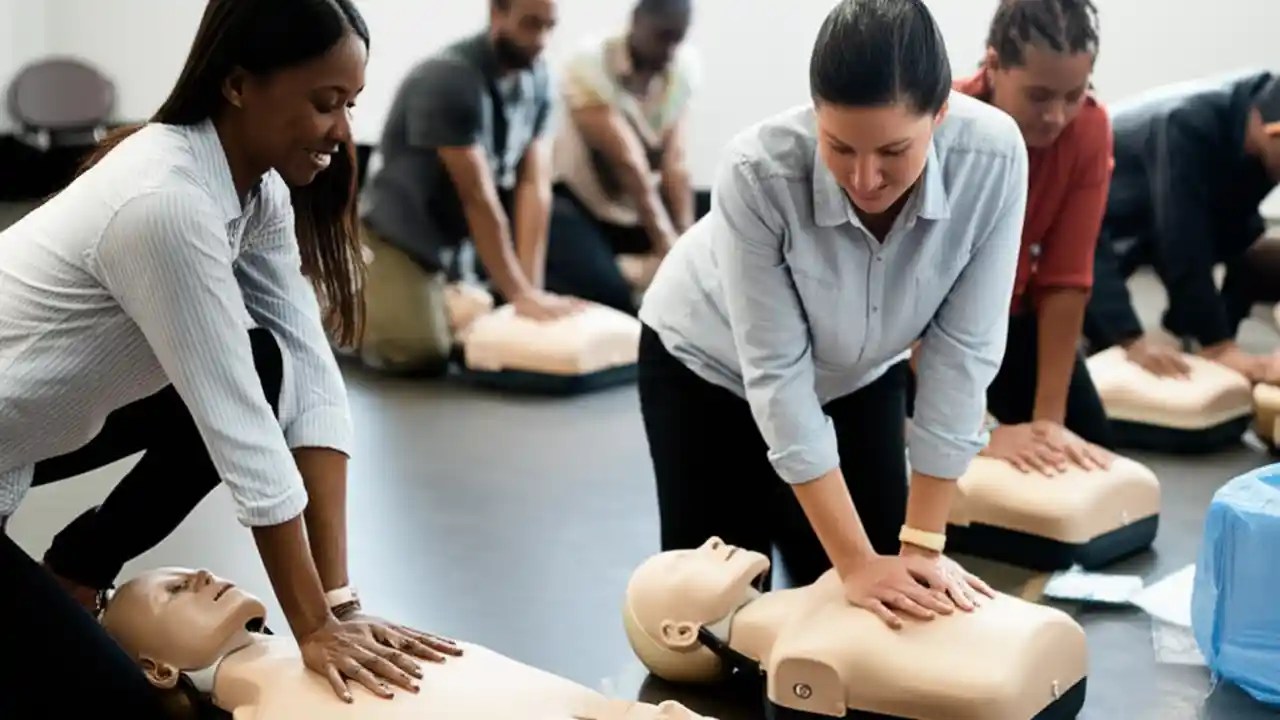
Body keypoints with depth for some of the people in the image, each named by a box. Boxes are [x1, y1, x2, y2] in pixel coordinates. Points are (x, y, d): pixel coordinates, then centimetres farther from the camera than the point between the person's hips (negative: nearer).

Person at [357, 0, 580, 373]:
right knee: (422, 352, -21)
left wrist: (533, 288, -17)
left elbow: (535, 185, -9)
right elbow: (478, 198, -26)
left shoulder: (537, 77, -4)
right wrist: (521, 294, -26)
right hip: (401, 233, -7)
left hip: (462, 237, 7)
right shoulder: (449, 79, -25)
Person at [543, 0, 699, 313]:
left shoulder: (685, 67, -10)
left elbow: (675, 162, -14)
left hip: (647, 205, 5)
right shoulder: (589, 64, -24)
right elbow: (627, 160, -31)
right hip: (577, 202, -5)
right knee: (606, 290, -26)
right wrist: (663, 238, -36)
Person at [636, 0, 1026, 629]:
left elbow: (963, 352, -25)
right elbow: (777, 374, -33)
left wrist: (922, 542, -24)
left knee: (878, 612, 4)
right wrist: (855, 560, -32)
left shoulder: (993, 157, -34)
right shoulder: (759, 169, -40)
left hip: (858, 373, 2)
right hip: (709, 364, -2)